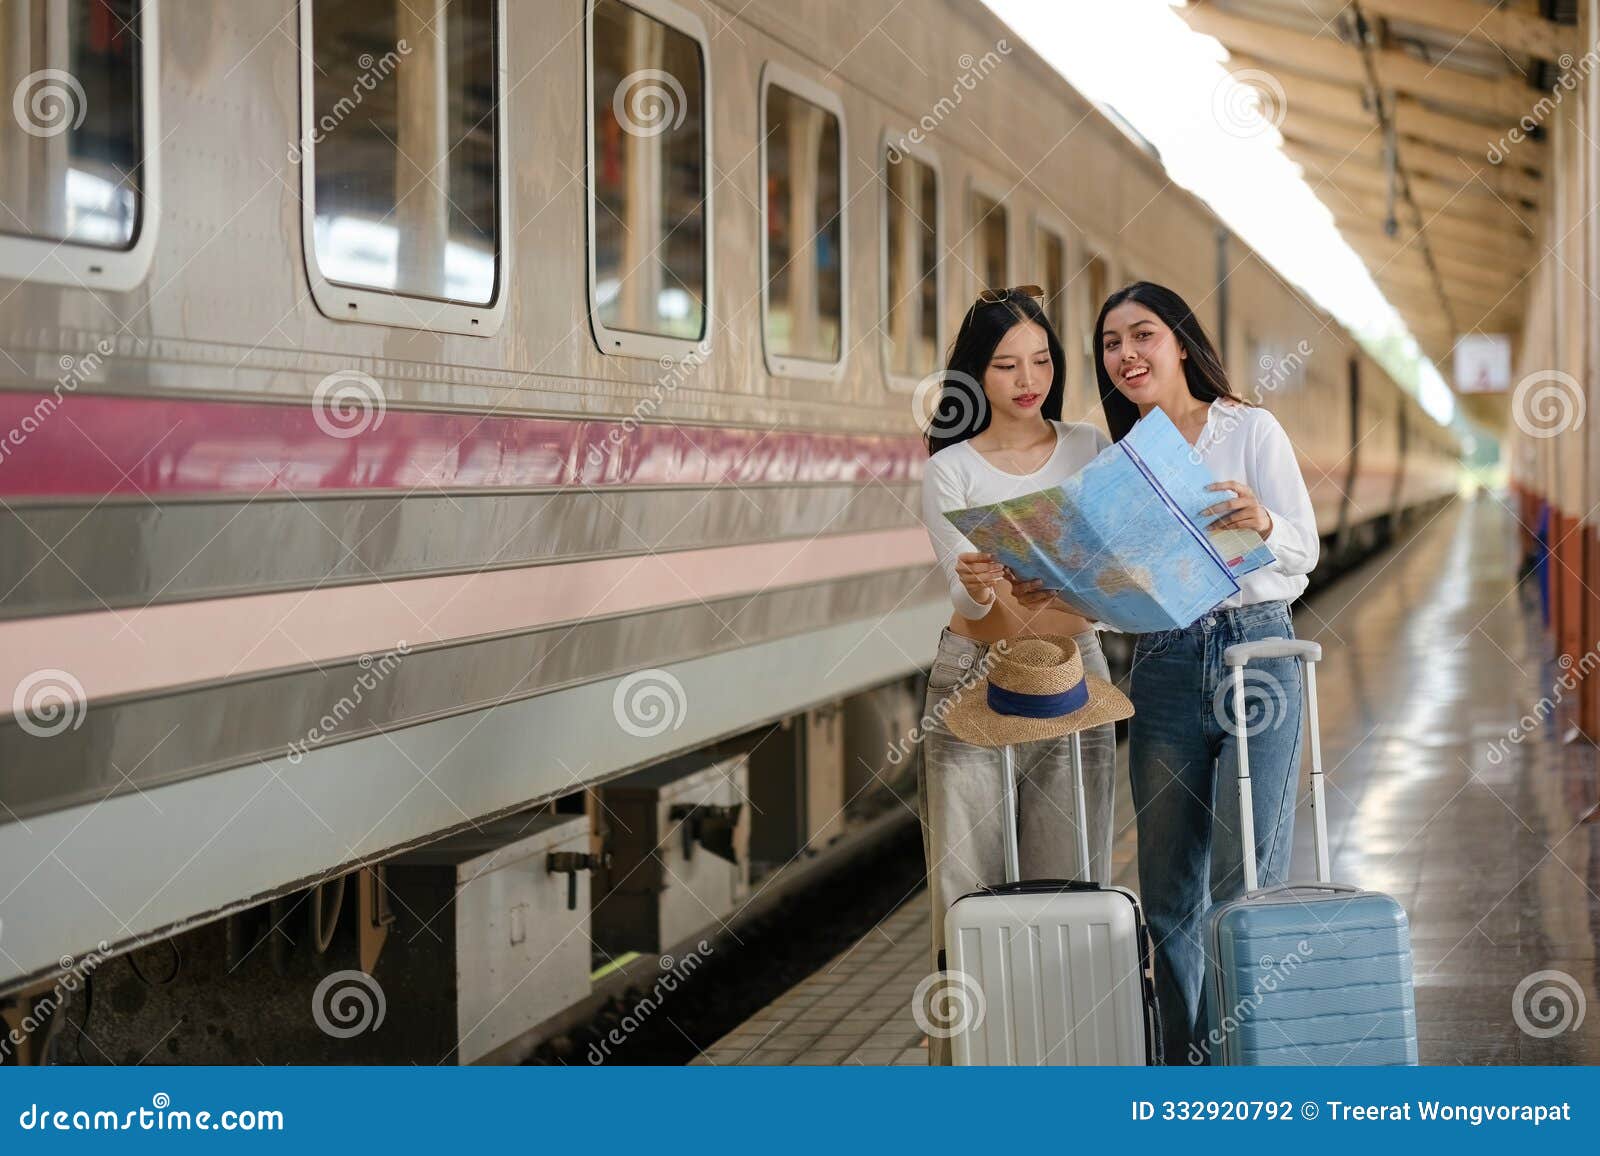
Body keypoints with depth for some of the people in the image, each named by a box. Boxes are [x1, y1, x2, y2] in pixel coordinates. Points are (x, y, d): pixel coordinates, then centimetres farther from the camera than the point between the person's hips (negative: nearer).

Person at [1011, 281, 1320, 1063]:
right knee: (1170, 892, 5)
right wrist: (1057, 599, -11)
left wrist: (1262, 522, -27)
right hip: (1163, 667, 4)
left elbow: (1303, 550, -5)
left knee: (1245, 881, -9)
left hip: (1255, 652, -4)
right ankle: (1187, 1061, 15)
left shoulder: (1250, 429, 1)